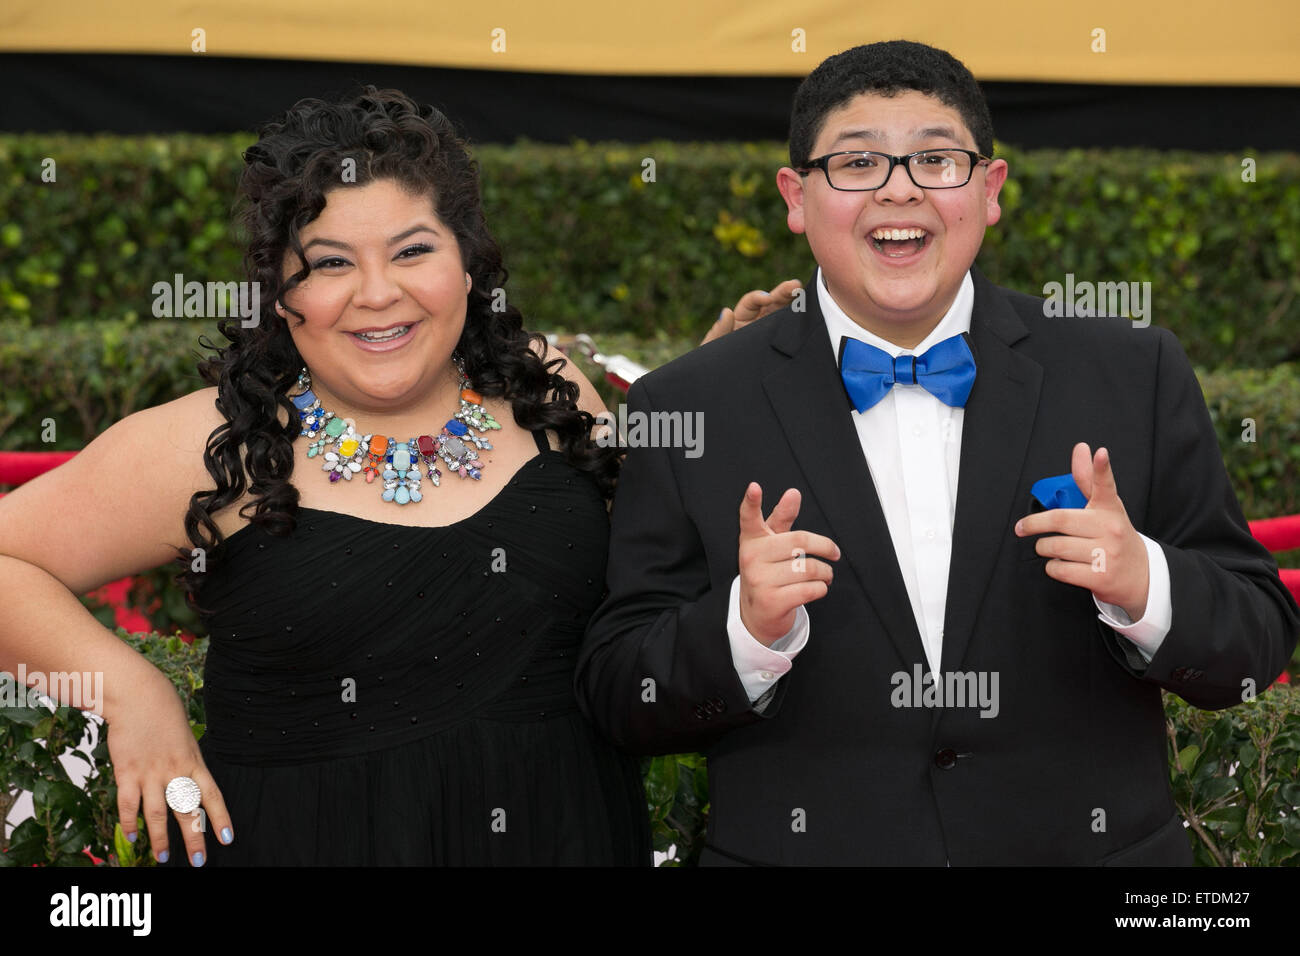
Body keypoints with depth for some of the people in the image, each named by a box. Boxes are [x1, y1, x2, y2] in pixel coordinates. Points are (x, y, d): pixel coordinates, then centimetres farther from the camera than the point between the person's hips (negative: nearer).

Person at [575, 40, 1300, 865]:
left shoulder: (1138, 377, -3)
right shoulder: (688, 411, -6)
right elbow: (621, 703, -6)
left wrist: (1145, 587, -22)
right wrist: (747, 630, -24)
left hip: (1093, 842, 1)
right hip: (796, 844, -1)